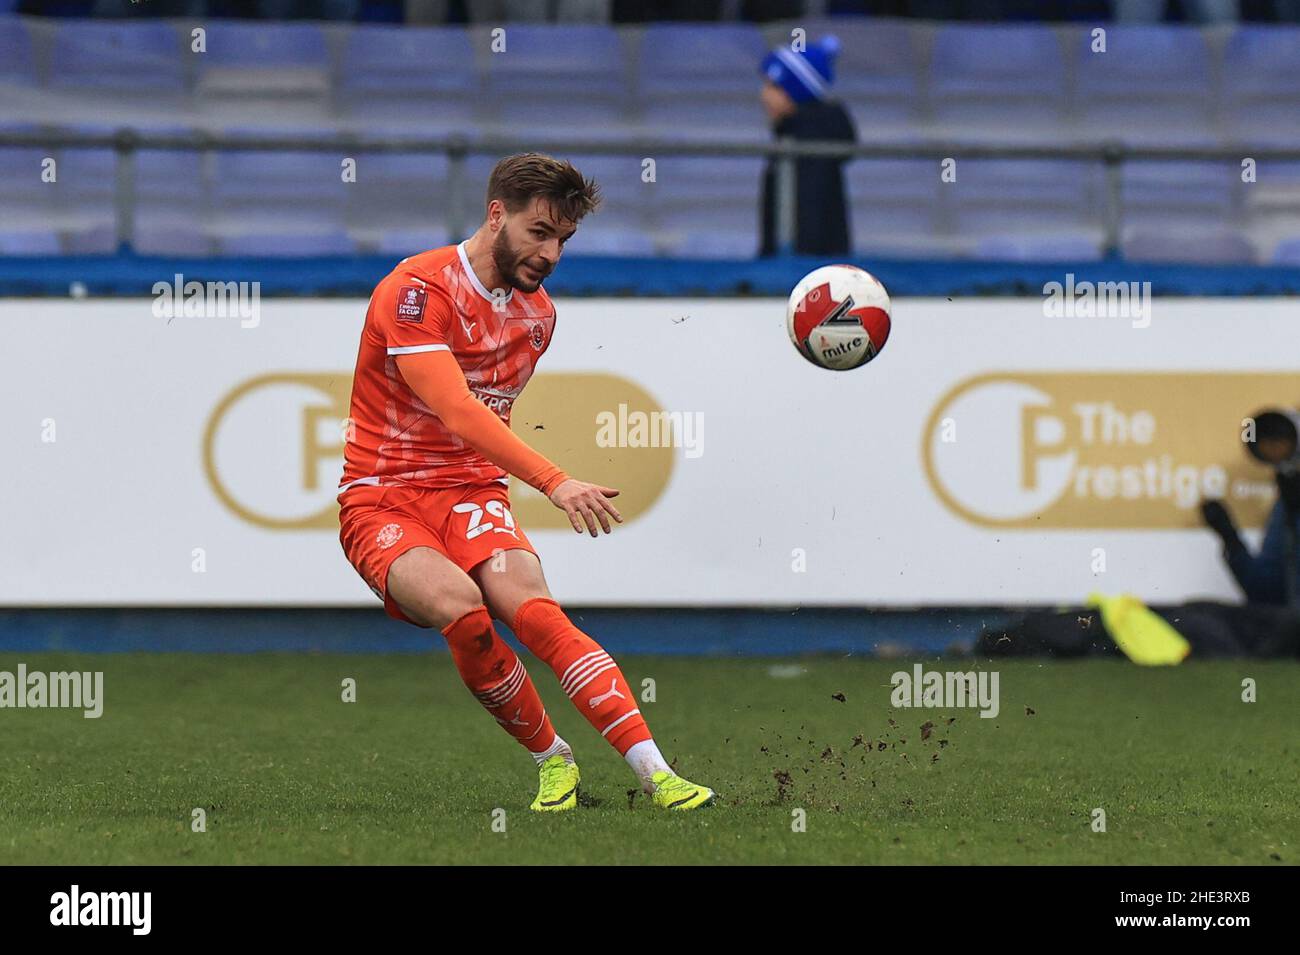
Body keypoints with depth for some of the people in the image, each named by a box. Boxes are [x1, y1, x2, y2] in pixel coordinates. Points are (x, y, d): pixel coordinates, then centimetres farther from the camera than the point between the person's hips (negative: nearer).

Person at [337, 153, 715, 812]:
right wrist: (553, 482, -32)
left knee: (534, 609, -27)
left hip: (473, 494, 5)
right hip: (383, 502, -5)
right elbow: (457, 412, -24)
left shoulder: (538, 313, 13)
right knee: (461, 607, -34)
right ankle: (550, 757, -12)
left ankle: (653, 772, -38)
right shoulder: (419, 288, -13)